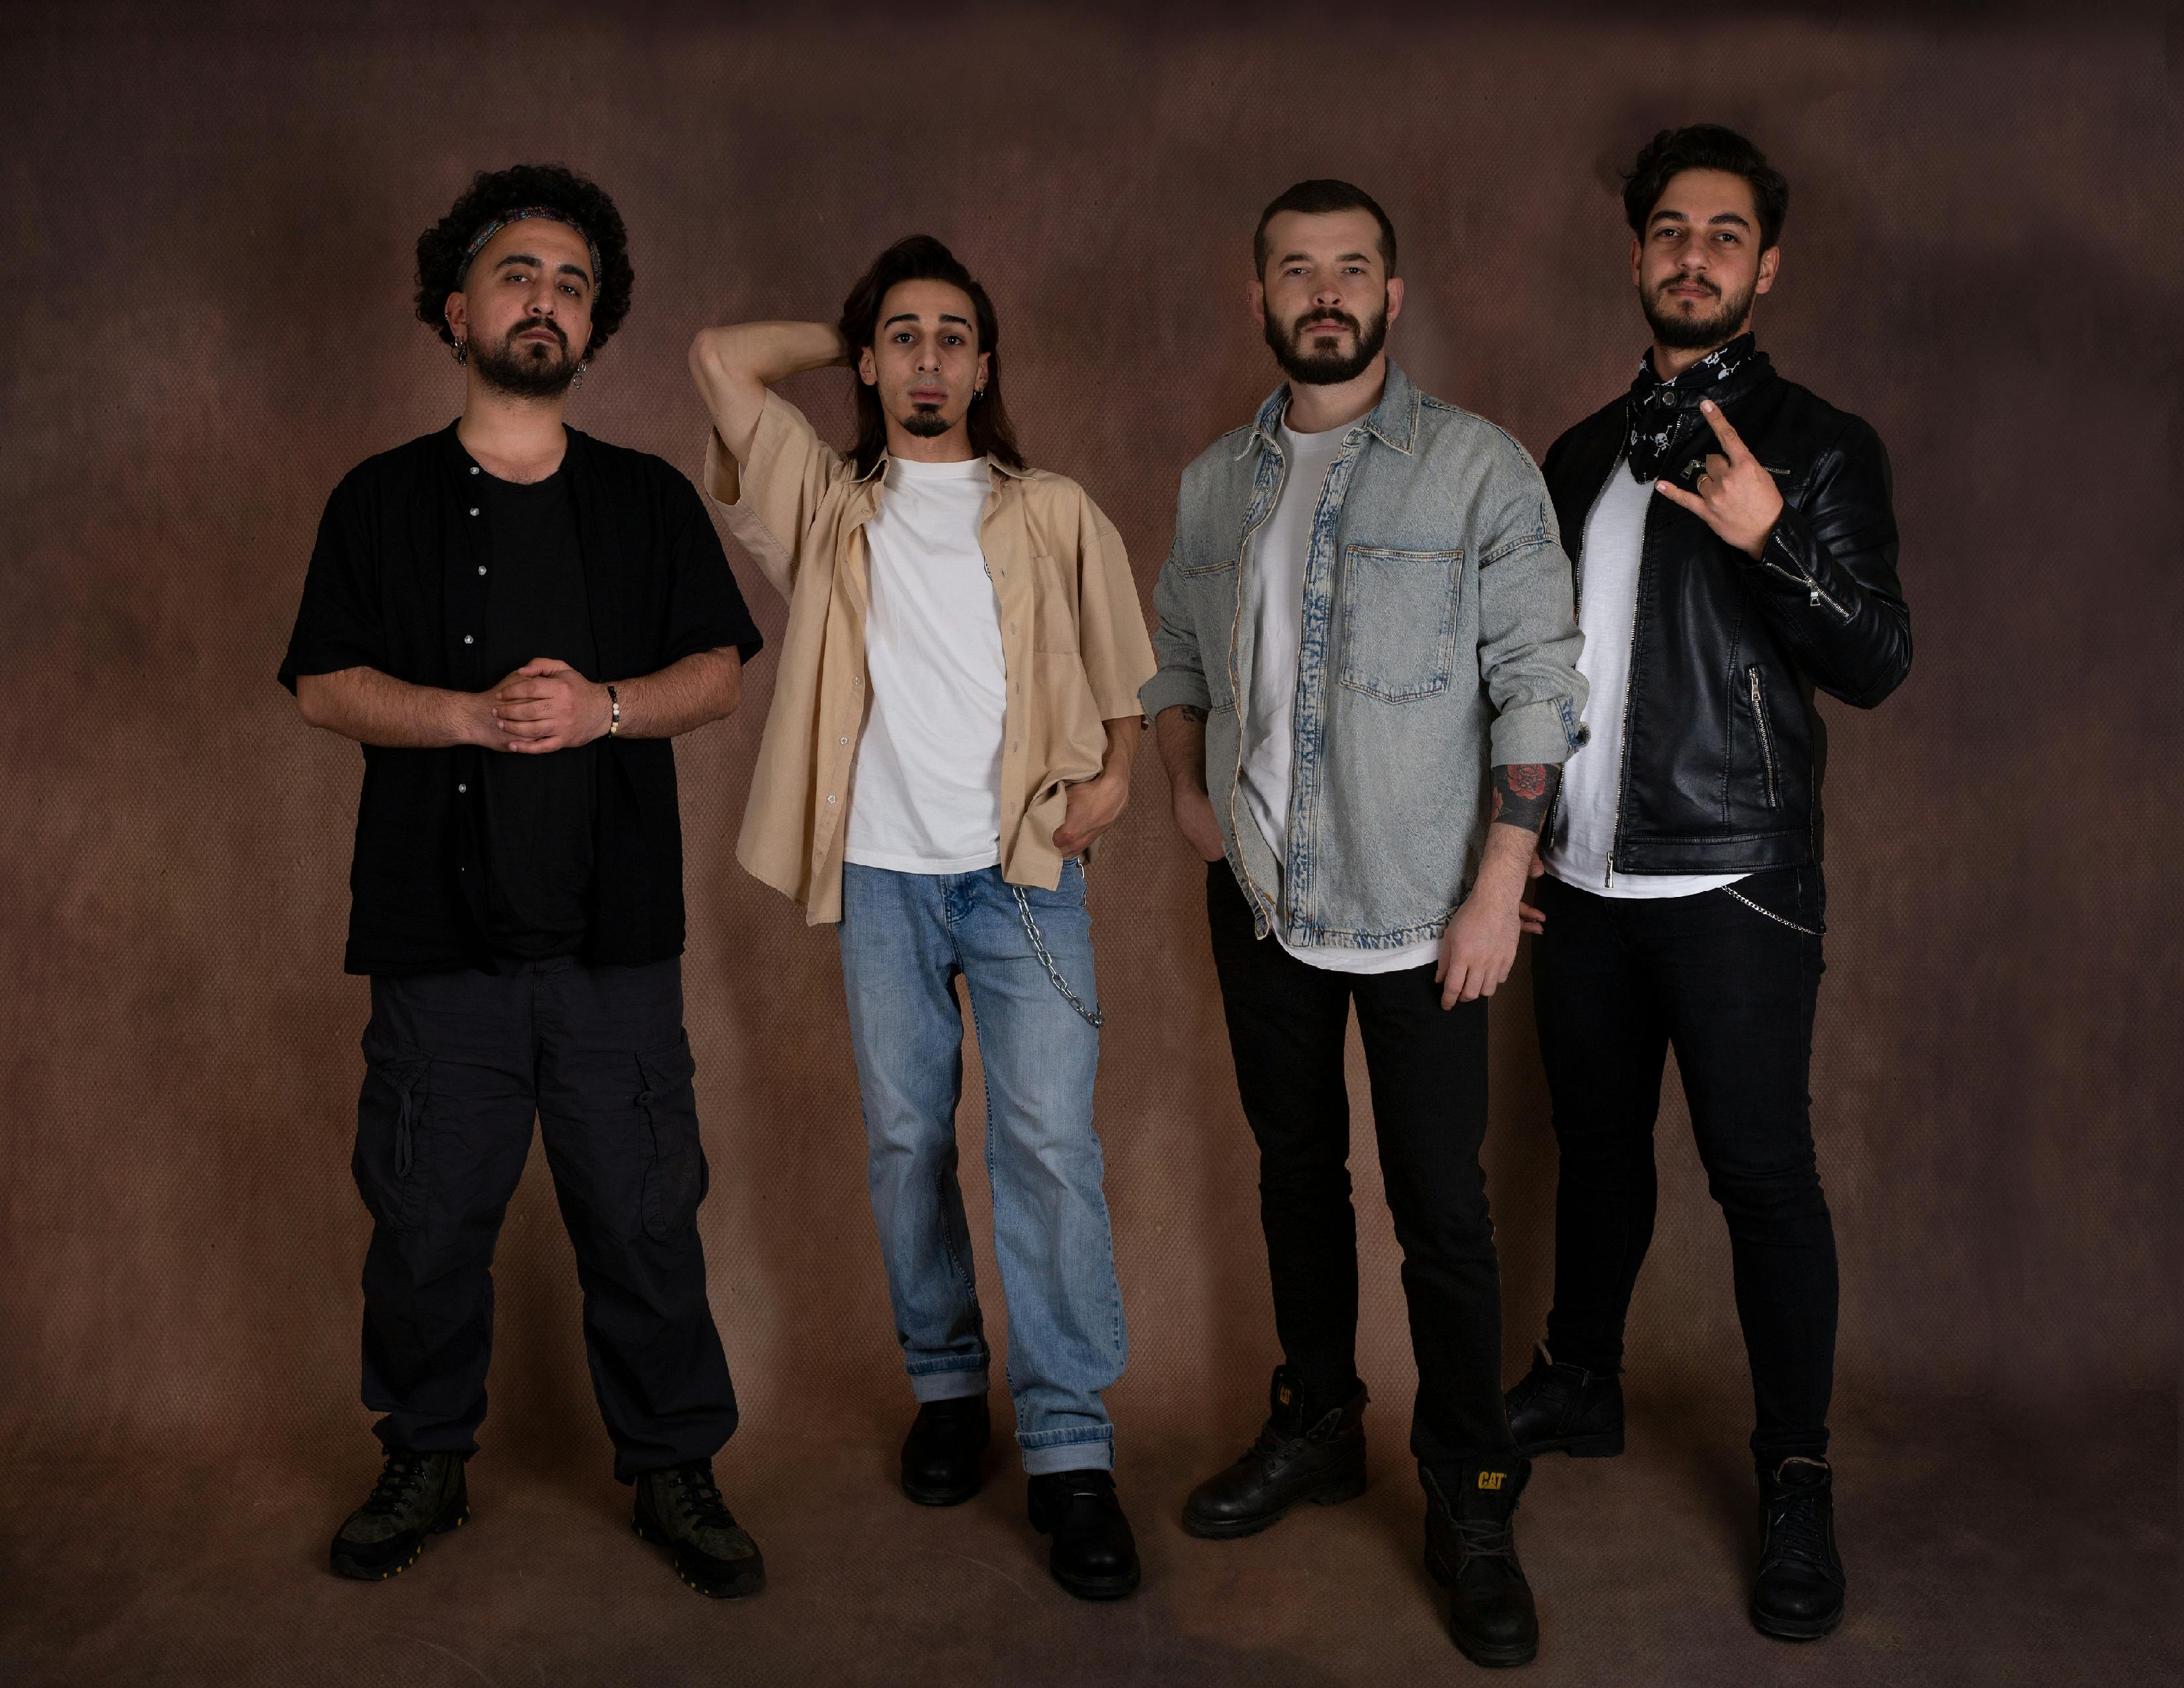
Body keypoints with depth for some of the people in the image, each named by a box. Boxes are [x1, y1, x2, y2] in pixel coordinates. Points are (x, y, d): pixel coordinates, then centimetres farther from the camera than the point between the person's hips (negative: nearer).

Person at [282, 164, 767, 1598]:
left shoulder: (650, 500, 10)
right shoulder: (384, 500, 8)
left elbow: (721, 671, 7)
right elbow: (325, 685, 1)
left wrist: (605, 706, -12)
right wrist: (476, 713, -15)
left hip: (616, 932, 0)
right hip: (439, 931, 0)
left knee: (645, 1214, 4)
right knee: (428, 1219, 8)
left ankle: (675, 1473, 20)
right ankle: (428, 1464, 28)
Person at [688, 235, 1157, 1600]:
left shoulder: (1053, 513, 10)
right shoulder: (830, 506, 11)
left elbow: (1122, 667, 14)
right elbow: (723, 357, 4)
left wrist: (1115, 771, -3)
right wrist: (846, 337, 15)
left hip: (1024, 874, -1)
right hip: (882, 875, 2)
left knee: (1049, 1147, -10)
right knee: (908, 1142, 7)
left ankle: (1072, 1448, -4)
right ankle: (947, 1386, 25)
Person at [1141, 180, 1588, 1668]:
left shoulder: (1481, 470, -6)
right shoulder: (1215, 483, 8)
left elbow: (1537, 687, -9)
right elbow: (1178, 651, 22)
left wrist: (1498, 891, -13)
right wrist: (1188, 787, 5)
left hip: (1420, 915, -4)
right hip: (1261, 901, 5)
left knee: (1442, 1213, -1)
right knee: (1298, 1173, 16)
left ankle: (1472, 1506, 15)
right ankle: (1318, 1428, 34)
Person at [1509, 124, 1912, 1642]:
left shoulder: (1817, 448, -2)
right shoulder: (1586, 455, 14)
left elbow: (1878, 664, -10)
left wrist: (1774, 541, -26)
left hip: (1734, 884, -5)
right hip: (1585, 876, 5)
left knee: (1762, 1173, -2)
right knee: (1599, 1147, 17)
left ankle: (1798, 1480, 10)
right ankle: (1582, 1388, 33)